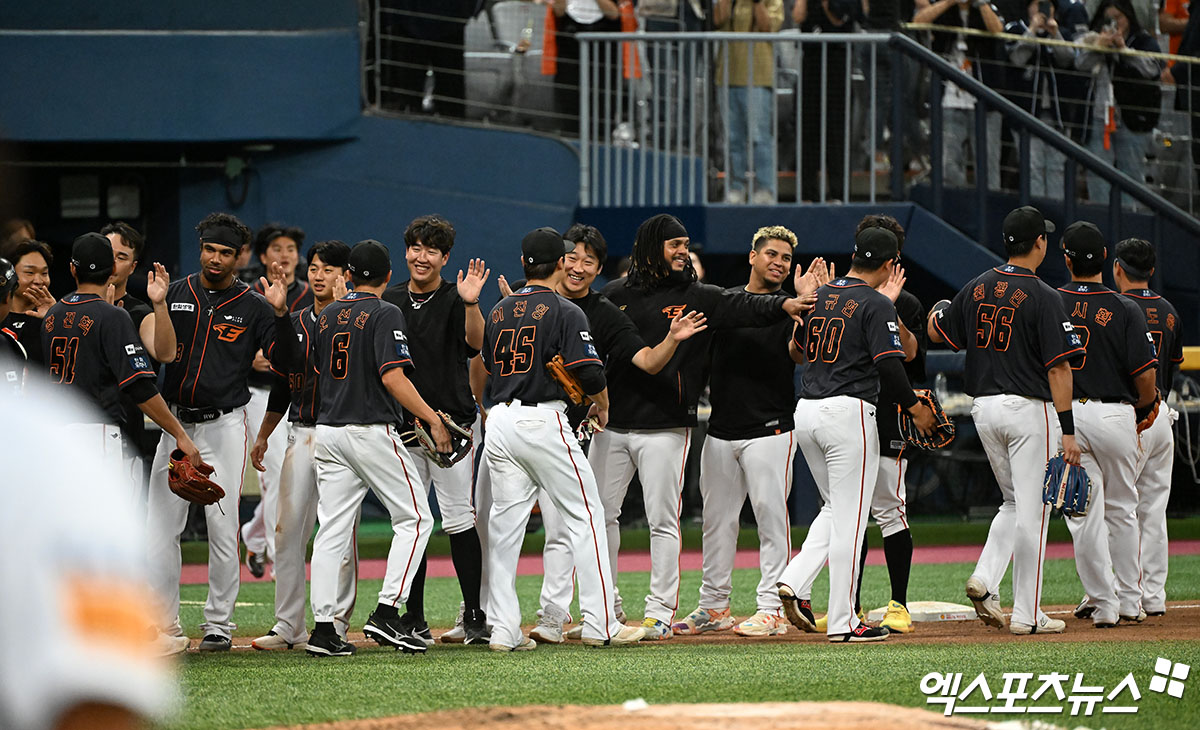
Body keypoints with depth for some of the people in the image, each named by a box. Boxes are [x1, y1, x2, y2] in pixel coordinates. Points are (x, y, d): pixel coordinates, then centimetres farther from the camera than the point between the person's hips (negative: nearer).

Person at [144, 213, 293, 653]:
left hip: (224, 426, -2)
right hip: (175, 423, 2)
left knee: (223, 527, -2)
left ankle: (219, 624, 7)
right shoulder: (175, 294, 8)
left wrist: (280, 314, -19)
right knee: (159, 527, -2)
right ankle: (165, 626, 5)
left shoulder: (251, 307, 2)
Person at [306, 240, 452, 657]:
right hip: (372, 431, -7)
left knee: (332, 529, 5)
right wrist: (432, 418, -13)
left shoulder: (327, 316, 12)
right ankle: (385, 614, -8)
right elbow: (392, 377, -17)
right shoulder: (385, 315, -8)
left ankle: (323, 628, -1)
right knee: (414, 517, 3)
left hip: (328, 431, 7)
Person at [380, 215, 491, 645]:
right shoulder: (390, 300, 11)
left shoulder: (454, 299, -2)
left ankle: (475, 617, -2)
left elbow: (476, 345, -20)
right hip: (403, 428, 4)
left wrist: (470, 305, -35)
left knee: (458, 519, -7)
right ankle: (413, 621, 11)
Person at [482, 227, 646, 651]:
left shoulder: (499, 312, 13)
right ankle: (600, 625, -3)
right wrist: (602, 407, 5)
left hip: (500, 421, 6)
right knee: (585, 518, 1)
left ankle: (504, 629, 2)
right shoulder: (565, 313, -7)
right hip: (543, 421, -6)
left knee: (506, 522, 7)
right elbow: (590, 374, -13)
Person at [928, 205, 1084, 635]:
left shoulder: (976, 289, 5)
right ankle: (1027, 615, 1)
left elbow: (936, 332, 17)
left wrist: (937, 311, 41)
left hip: (983, 408, 6)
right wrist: (1068, 431, -15)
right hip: (1029, 408, -6)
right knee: (1032, 511, -1)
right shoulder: (1043, 298, -13)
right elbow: (1059, 368, -16)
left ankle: (985, 579, 1)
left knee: (1016, 502, 21)